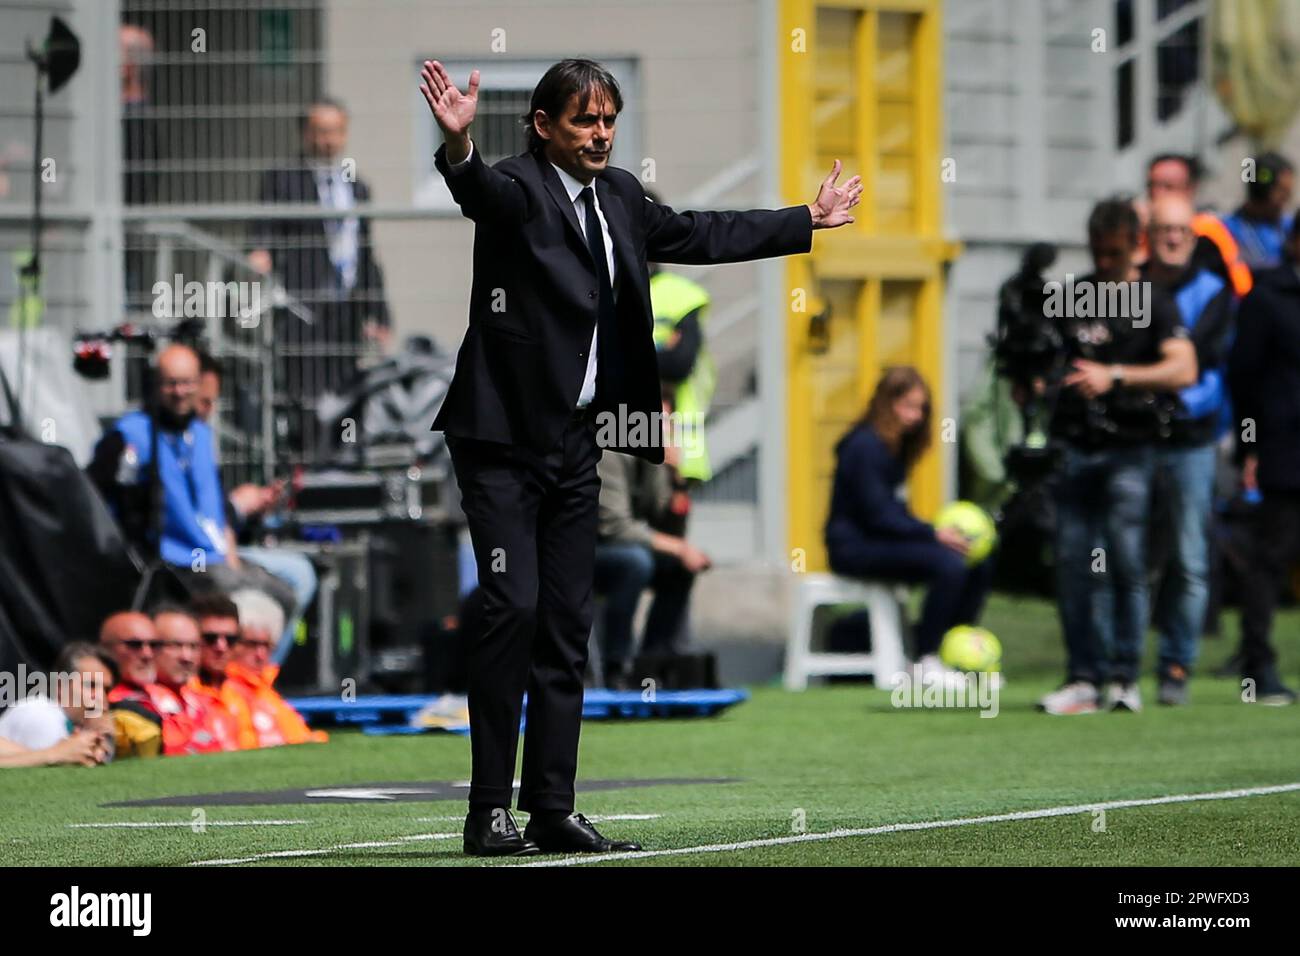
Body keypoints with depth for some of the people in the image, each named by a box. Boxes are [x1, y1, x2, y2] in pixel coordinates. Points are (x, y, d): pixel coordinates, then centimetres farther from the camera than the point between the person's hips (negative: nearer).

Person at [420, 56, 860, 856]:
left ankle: (553, 812, 11)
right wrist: (458, 146, -55)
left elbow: (700, 236, 27)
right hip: (503, 438, -7)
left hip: (574, 441, 7)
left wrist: (807, 222, 36)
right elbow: (482, 194, -32)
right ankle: (490, 811, -9)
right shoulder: (517, 190, -9)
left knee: (568, 625, 7)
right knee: (514, 609, -13)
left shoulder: (618, 197, 13)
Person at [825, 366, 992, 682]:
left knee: (979, 562, -3)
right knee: (949, 564, -28)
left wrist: (939, 532, 0)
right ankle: (926, 661, -21)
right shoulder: (866, 446, -15)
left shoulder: (897, 444, 14)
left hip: (886, 538, 9)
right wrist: (934, 534, -23)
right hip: (855, 547, -9)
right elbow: (878, 514, -20)